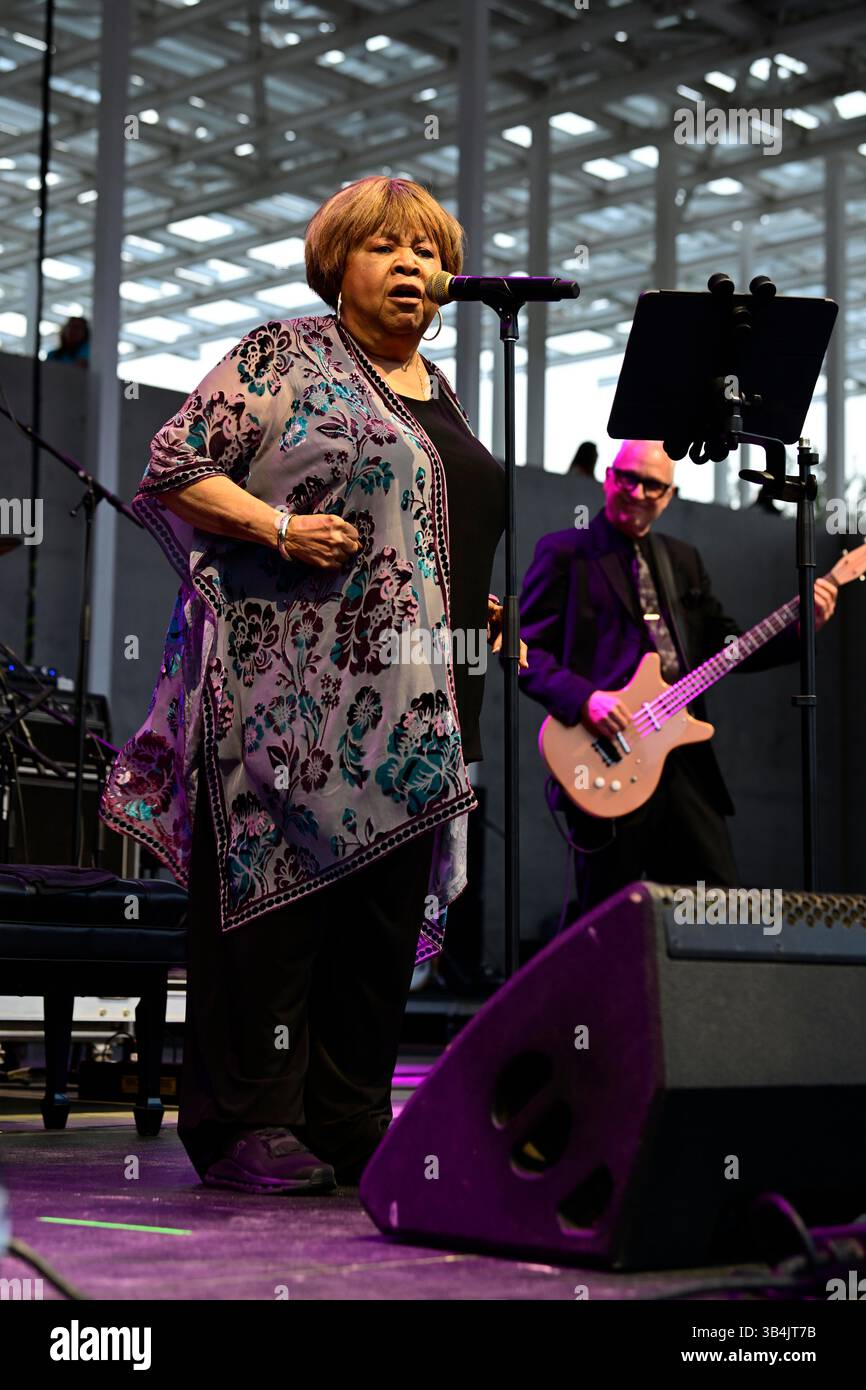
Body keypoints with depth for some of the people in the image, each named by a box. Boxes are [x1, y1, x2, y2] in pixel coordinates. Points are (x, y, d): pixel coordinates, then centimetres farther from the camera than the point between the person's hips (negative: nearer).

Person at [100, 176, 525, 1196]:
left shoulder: (441, 391, 22)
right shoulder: (285, 355, 1)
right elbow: (175, 470, -4)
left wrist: (481, 611, 15)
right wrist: (279, 529, -16)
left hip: (412, 702, 7)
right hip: (291, 682, -7)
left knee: (388, 910, 6)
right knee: (273, 891, -5)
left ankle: (353, 1129, 14)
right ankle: (247, 1131, 2)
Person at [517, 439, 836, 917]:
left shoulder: (684, 560, 21)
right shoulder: (563, 552, 2)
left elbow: (727, 645, 20)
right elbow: (523, 646, -6)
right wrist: (583, 698, -20)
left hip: (685, 760, 6)